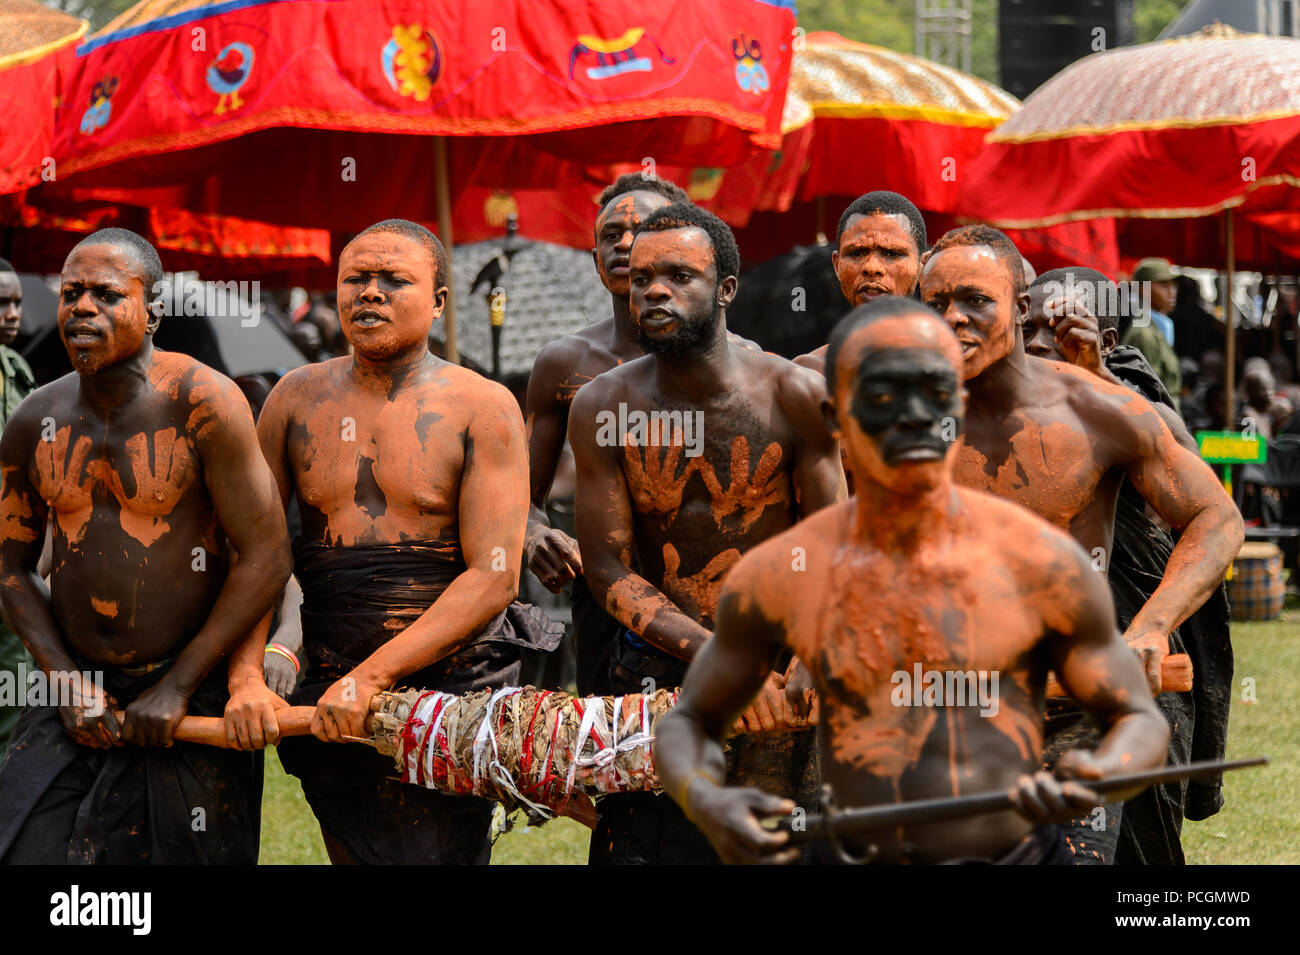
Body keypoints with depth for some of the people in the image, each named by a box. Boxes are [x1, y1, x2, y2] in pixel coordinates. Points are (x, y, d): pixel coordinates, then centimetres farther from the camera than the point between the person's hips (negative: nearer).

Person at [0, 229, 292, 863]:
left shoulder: (202, 403, -13)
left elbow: (265, 557, -12)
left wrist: (176, 688, -11)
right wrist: (65, 679, -2)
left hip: (191, 691, -4)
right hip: (77, 687, 4)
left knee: (184, 853, 1)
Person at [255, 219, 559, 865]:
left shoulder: (482, 408, -4)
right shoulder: (299, 398, 6)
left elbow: (493, 577, -12)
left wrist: (371, 678, -19)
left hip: (453, 689, -4)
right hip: (330, 700, 4)